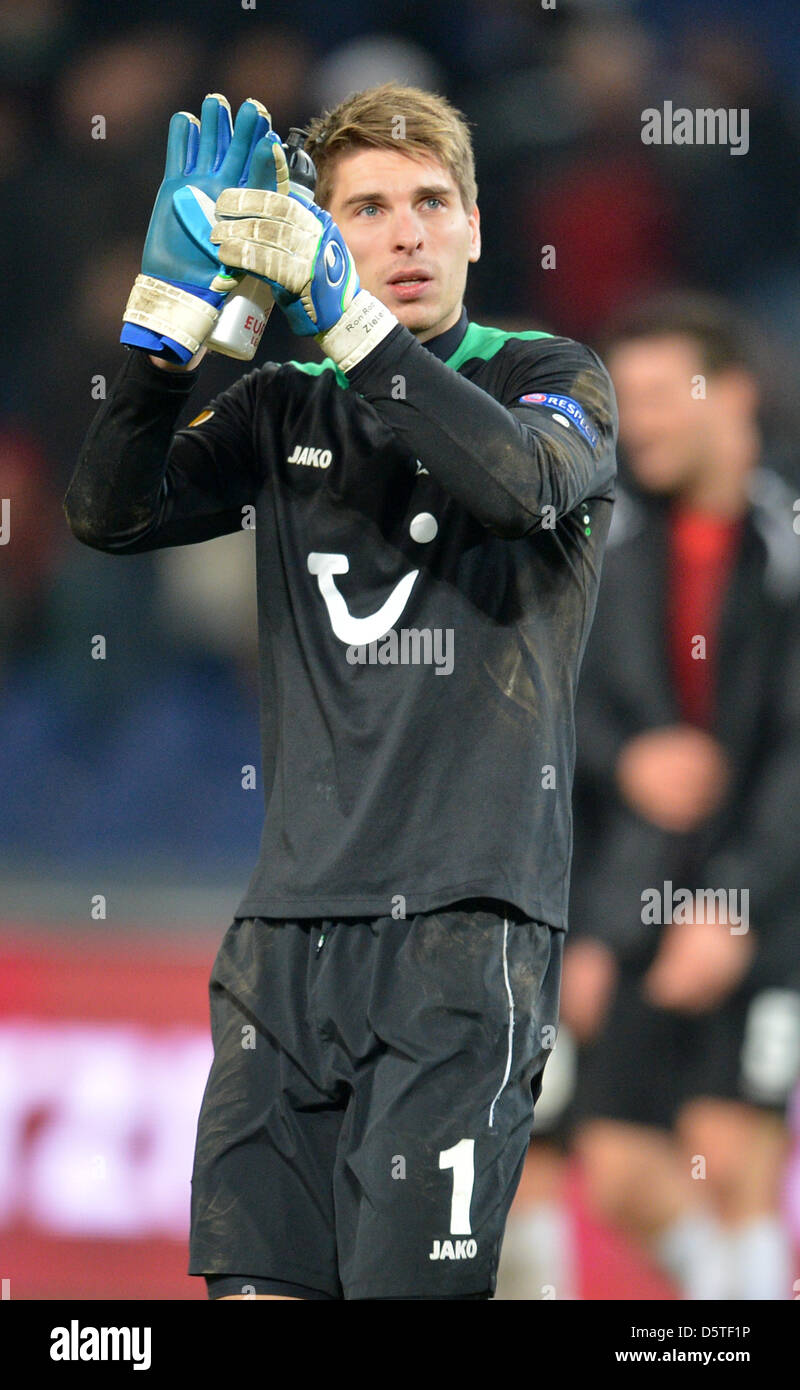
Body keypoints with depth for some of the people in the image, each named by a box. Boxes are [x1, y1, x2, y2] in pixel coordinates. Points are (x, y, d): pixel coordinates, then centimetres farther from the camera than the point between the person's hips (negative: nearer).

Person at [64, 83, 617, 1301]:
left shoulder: (550, 381, 6)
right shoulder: (286, 410, 17)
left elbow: (526, 482, -17)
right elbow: (110, 513, 3)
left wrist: (346, 315, -22)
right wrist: (174, 298, -8)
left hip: (464, 921, -4)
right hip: (291, 925, 4)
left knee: (409, 1286, -12)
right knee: (257, 1282, -1)